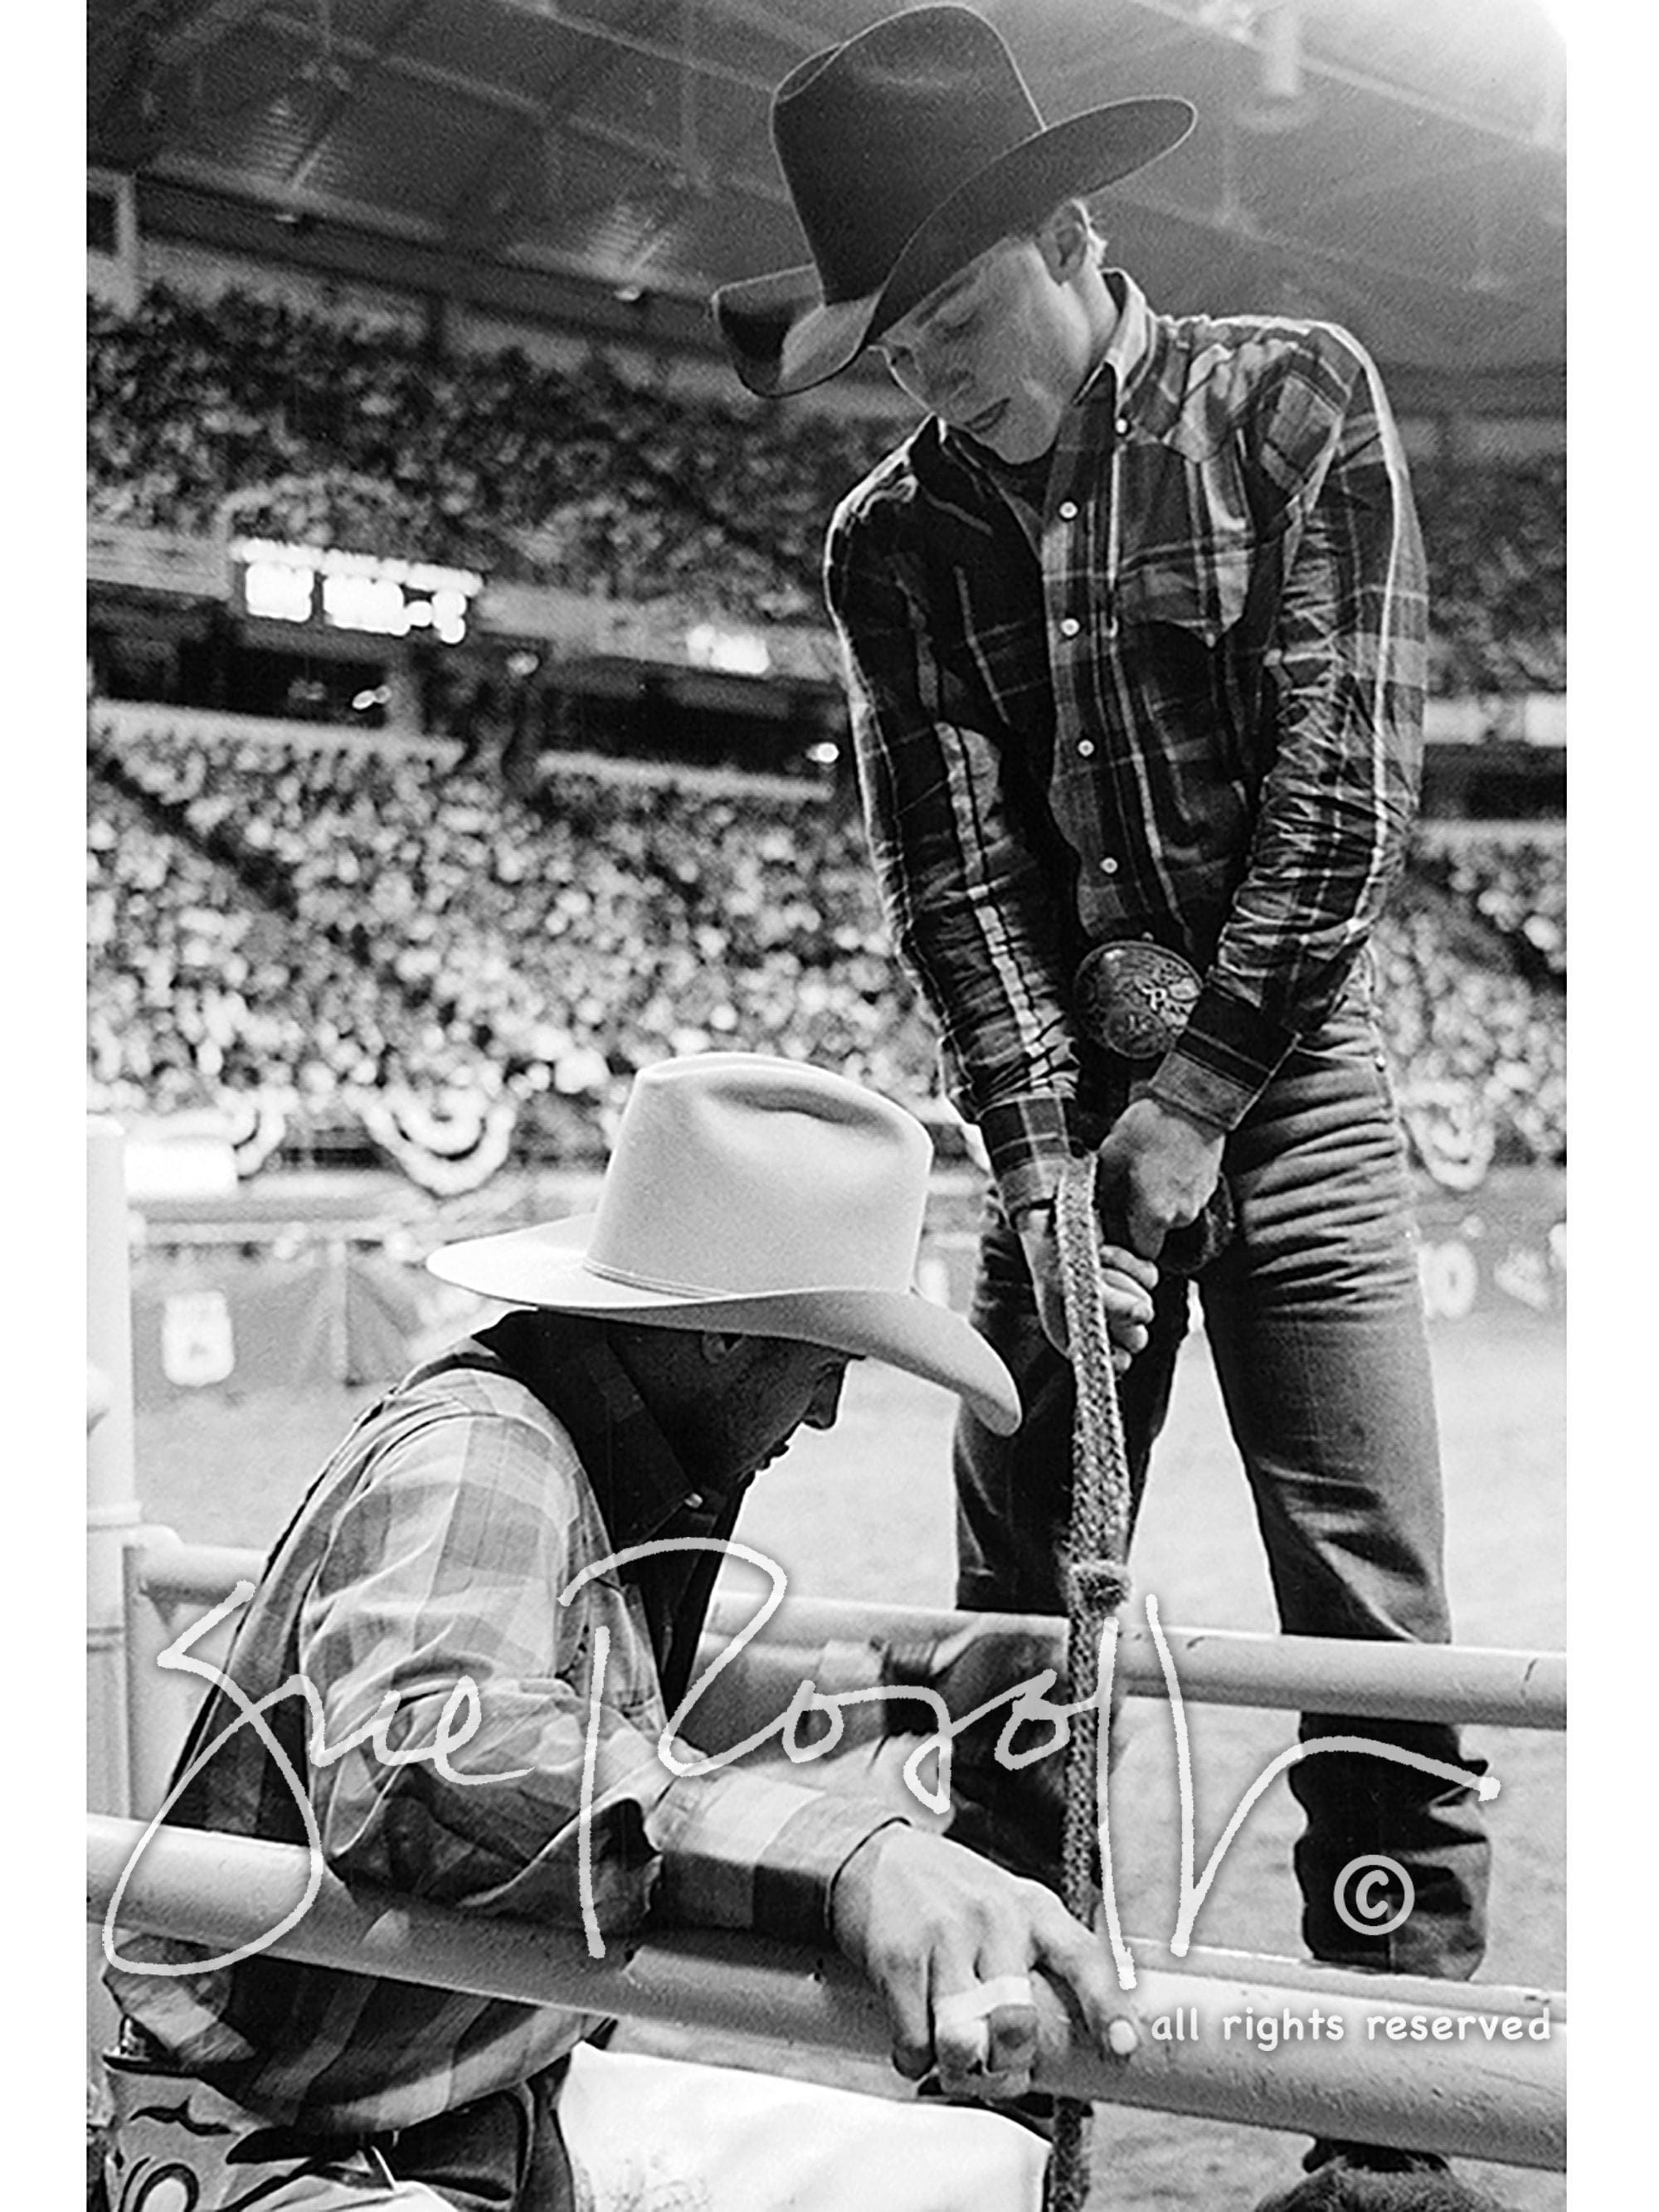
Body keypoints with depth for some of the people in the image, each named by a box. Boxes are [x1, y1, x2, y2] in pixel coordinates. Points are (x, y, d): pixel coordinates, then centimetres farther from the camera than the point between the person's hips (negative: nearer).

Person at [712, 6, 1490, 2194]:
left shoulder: (1295, 402, -5)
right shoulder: (893, 537, 2)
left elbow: (1342, 785, -11)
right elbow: (951, 868, -4)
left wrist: (1189, 1101, -14)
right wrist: (1048, 1157, -15)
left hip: (1285, 1076, -2)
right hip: (1059, 1105, 3)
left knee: (1372, 1618, -5)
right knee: (1016, 1608, 2)